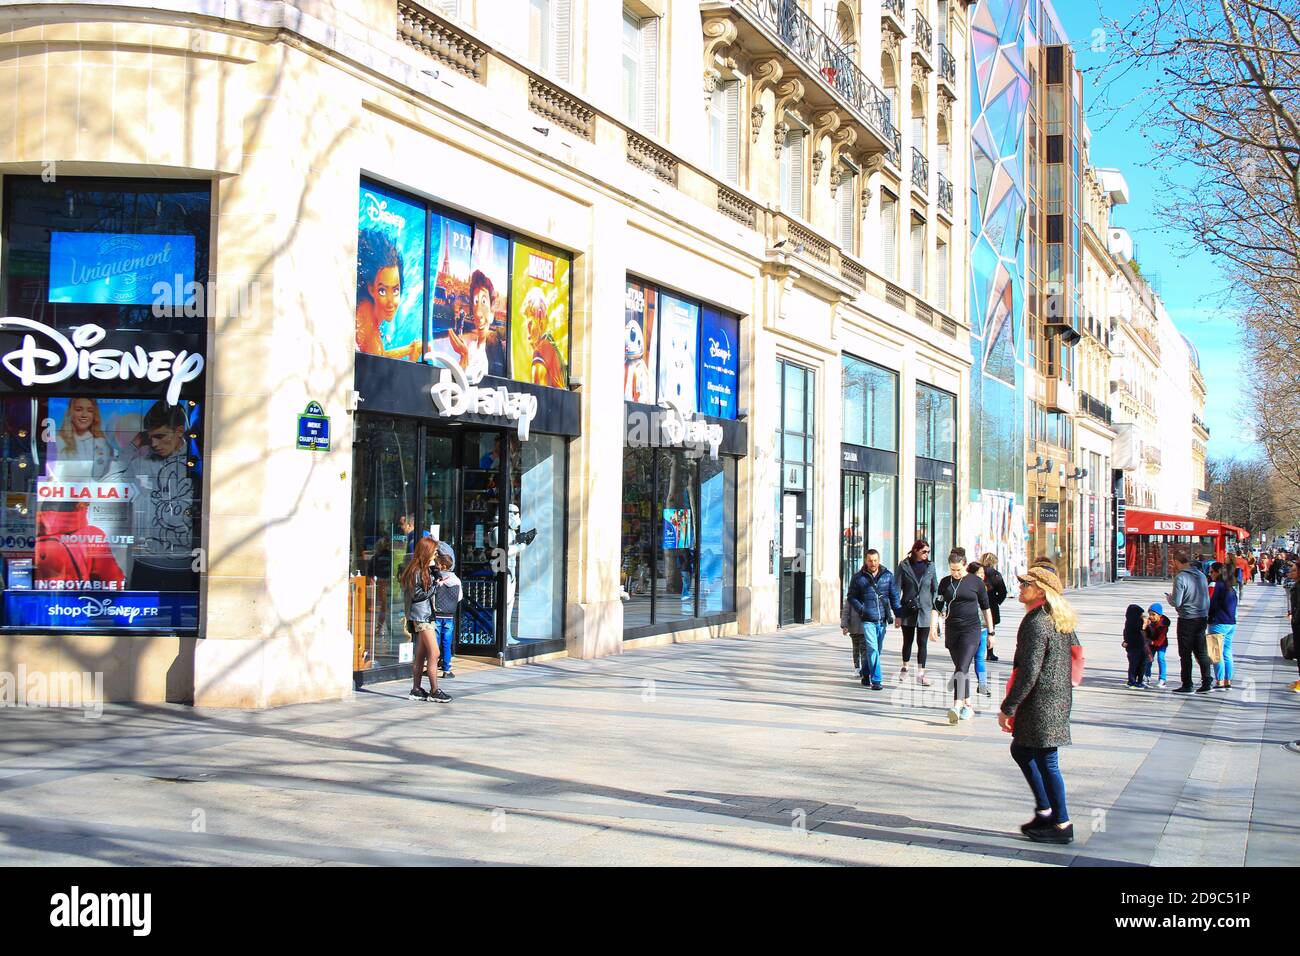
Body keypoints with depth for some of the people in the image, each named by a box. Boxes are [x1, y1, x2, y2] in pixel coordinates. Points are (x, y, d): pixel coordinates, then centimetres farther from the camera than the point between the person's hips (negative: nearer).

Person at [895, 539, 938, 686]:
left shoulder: (930, 566, 5)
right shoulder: (904, 566, -3)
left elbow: (935, 589, 11)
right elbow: (897, 589, -2)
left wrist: (934, 608, 3)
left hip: (924, 611, 1)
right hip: (907, 611, -1)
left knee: (922, 643, -2)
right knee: (907, 641, 13)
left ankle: (921, 674, -1)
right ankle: (905, 667, 31)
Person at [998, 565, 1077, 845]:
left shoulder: (1036, 622, -20)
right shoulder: (1060, 619, 10)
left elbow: (1028, 672, -23)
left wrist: (1008, 708, -17)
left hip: (1040, 703, -10)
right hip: (1059, 698, 10)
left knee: (1046, 762, 0)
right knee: (1020, 750, 21)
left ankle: (1062, 825, 9)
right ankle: (1045, 809, 26)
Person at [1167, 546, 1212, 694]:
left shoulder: (1180, 577, -17)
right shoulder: (1201, 575, 6)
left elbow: (1176, 603, -18)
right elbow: (1207, 599, 12)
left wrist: (1169, 597, 2)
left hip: (1187, 620, -6)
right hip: (1202, 618, 7)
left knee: (1185, 654, 3)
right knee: (1201, 652, 12)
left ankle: (1187, 685, 6)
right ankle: (1206, 683, 10)